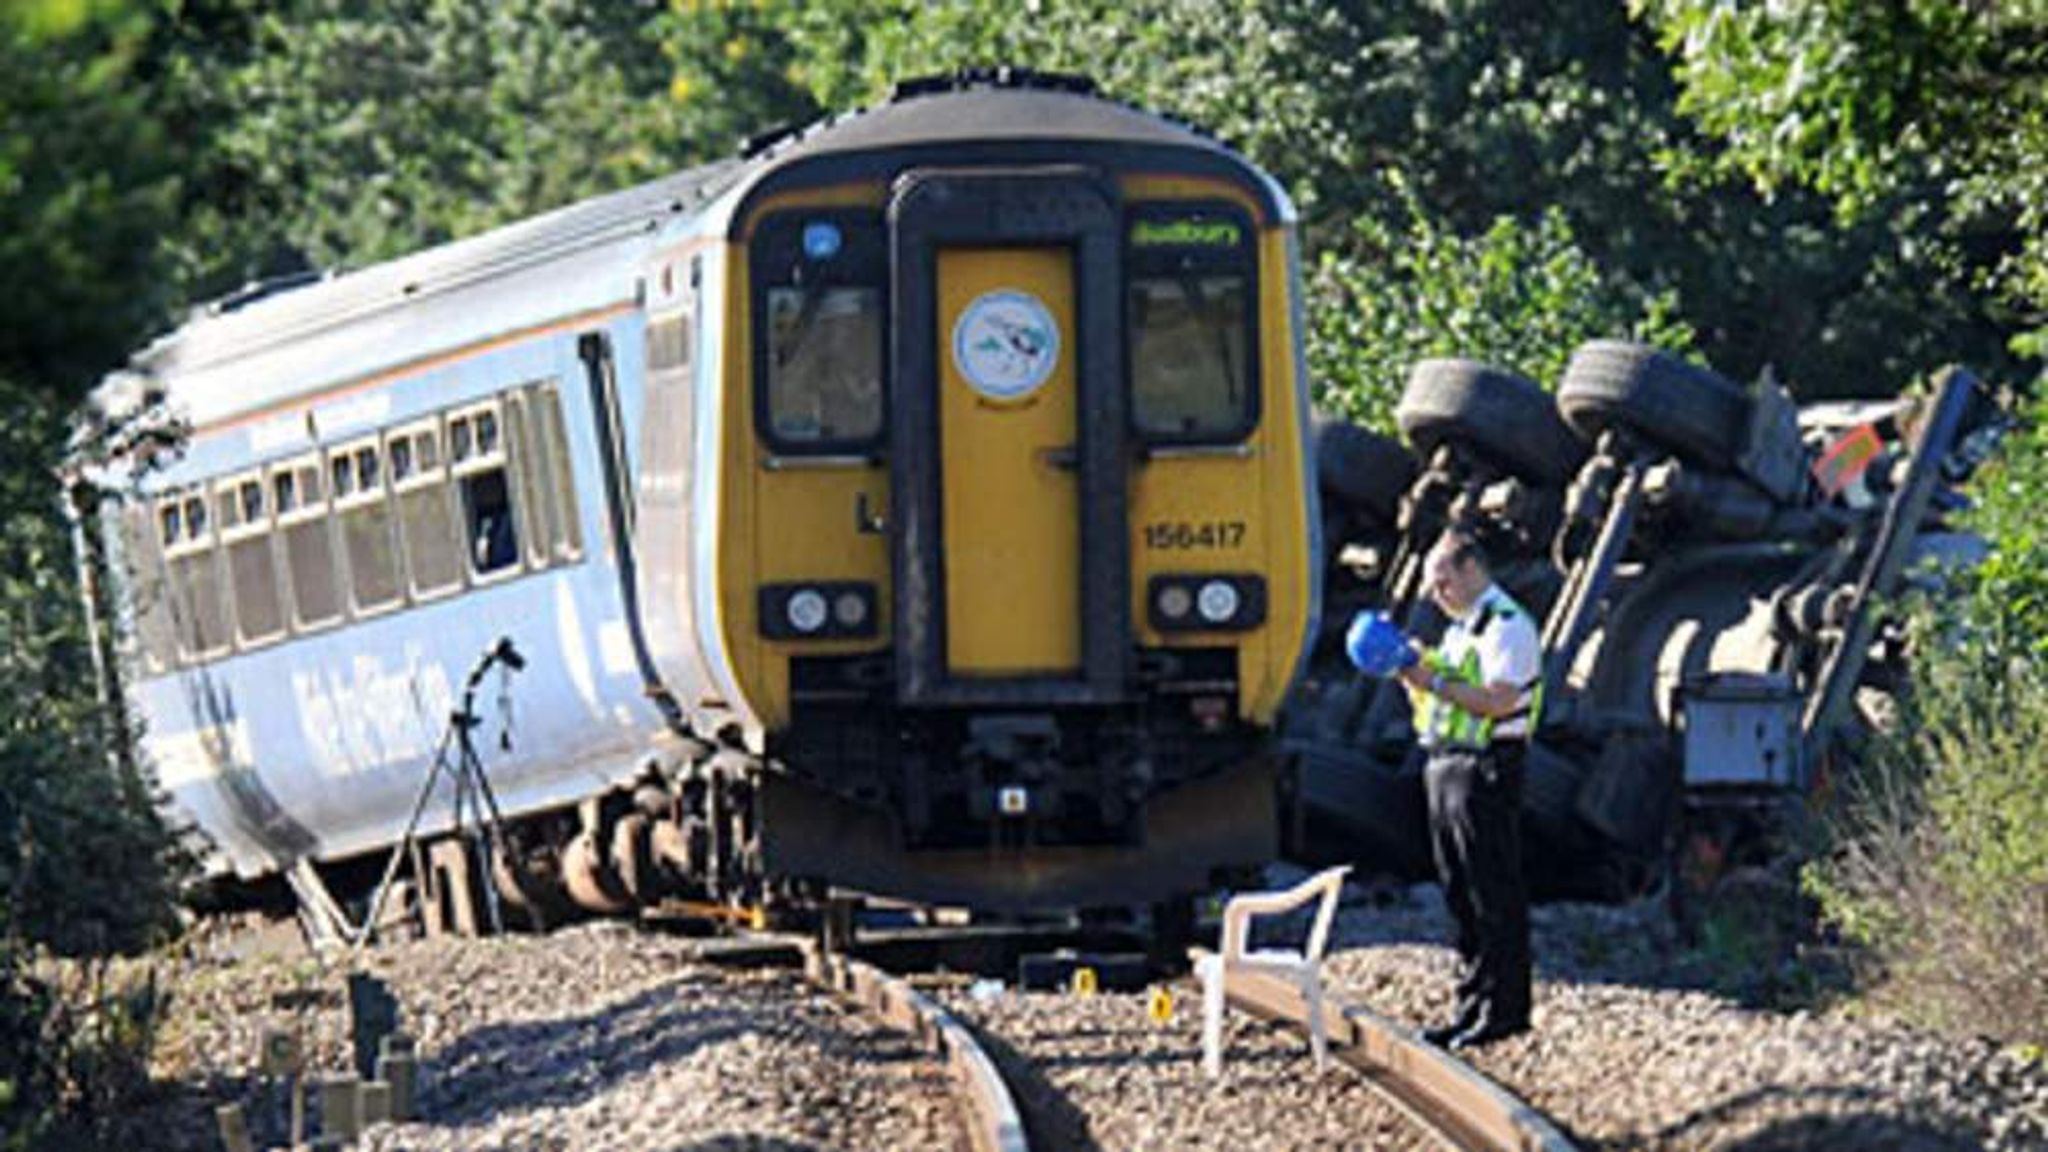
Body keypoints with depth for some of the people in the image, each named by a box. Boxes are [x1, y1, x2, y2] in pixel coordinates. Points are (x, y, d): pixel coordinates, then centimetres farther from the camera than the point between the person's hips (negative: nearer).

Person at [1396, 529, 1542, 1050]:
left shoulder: (1506, 626, -11)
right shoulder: (1462, 627, 21)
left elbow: (1499, 700, -21)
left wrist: (1435, 682, -21)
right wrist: (1414, 673, 5)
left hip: (1486, 767, -10)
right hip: (1447, 766, 10)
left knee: (1495, 895, -6)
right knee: (1460, 893, 11)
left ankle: (1503, 1009, -3)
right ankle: (1472, 1005, 17)